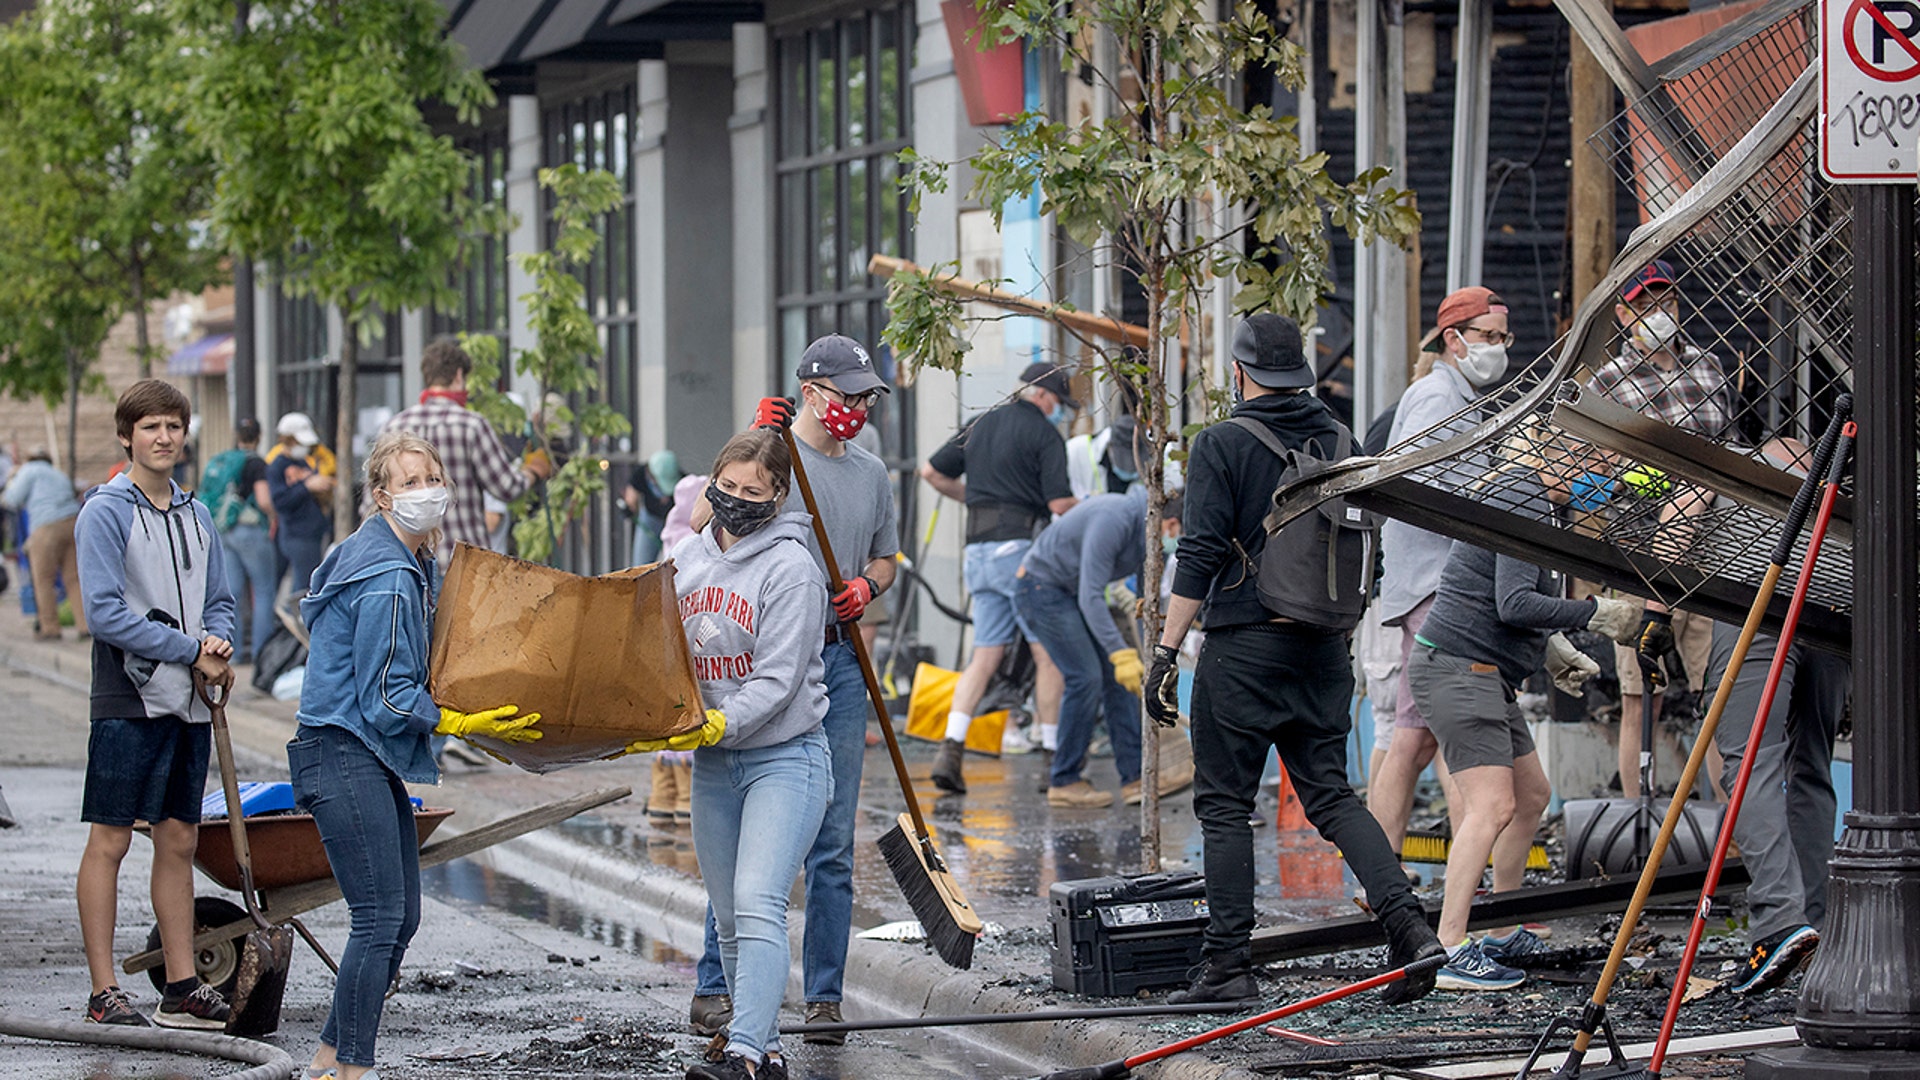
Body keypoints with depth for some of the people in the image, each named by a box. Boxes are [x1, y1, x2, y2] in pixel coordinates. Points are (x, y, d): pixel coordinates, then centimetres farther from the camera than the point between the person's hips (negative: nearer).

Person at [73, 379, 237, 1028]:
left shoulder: (195, 516, 13)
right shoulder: (106, 513, -7)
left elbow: (218, 602, 18)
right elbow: (105, 611, -15)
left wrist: (220, 644, -5)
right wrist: (192, 650, -15)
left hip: (190, 704, 7)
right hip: (129, 701, -6)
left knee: (179, 841, 10)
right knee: (110, 841, -3)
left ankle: (182, 989, 14)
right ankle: (104, 994, -1)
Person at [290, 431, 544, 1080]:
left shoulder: (413, 564, 13)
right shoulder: (387, 580, -19)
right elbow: (387, 695, -19)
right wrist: (470, 725, -23)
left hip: (375, 758, 11)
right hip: (344, 754, -11)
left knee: (401, 918, 11)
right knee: (380, 917, -11)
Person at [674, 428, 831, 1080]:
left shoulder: (791, 568, -12)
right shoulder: (689, 558, 8)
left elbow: (776, 682, -17)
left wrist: (715, 725, -29)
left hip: (785, 757, -7)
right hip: (713, 764, 7)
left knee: (757, 906, -20)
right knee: (729, 921, 10)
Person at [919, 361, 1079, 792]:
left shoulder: (981, 425, 16)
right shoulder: (1044, 434, -5)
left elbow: (932, 472, 20)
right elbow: (1060, 504, -10)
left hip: (979, 550, 7)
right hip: (1022, 546, -7)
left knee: (985, 655, 7)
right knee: (1049, 655, 1)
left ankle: (951, 748, -9)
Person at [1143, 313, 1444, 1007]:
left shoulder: (1222, 445, -8)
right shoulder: (1340, 443, 9)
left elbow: (1200, 556, -13)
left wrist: (1166, 651, -11)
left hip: (1243, 645, -5)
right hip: (1324, 648, 5)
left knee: (1224, 804, 2)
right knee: (1331, 794, 9)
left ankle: (1228, 964, 0)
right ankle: (1407, 926, -8)